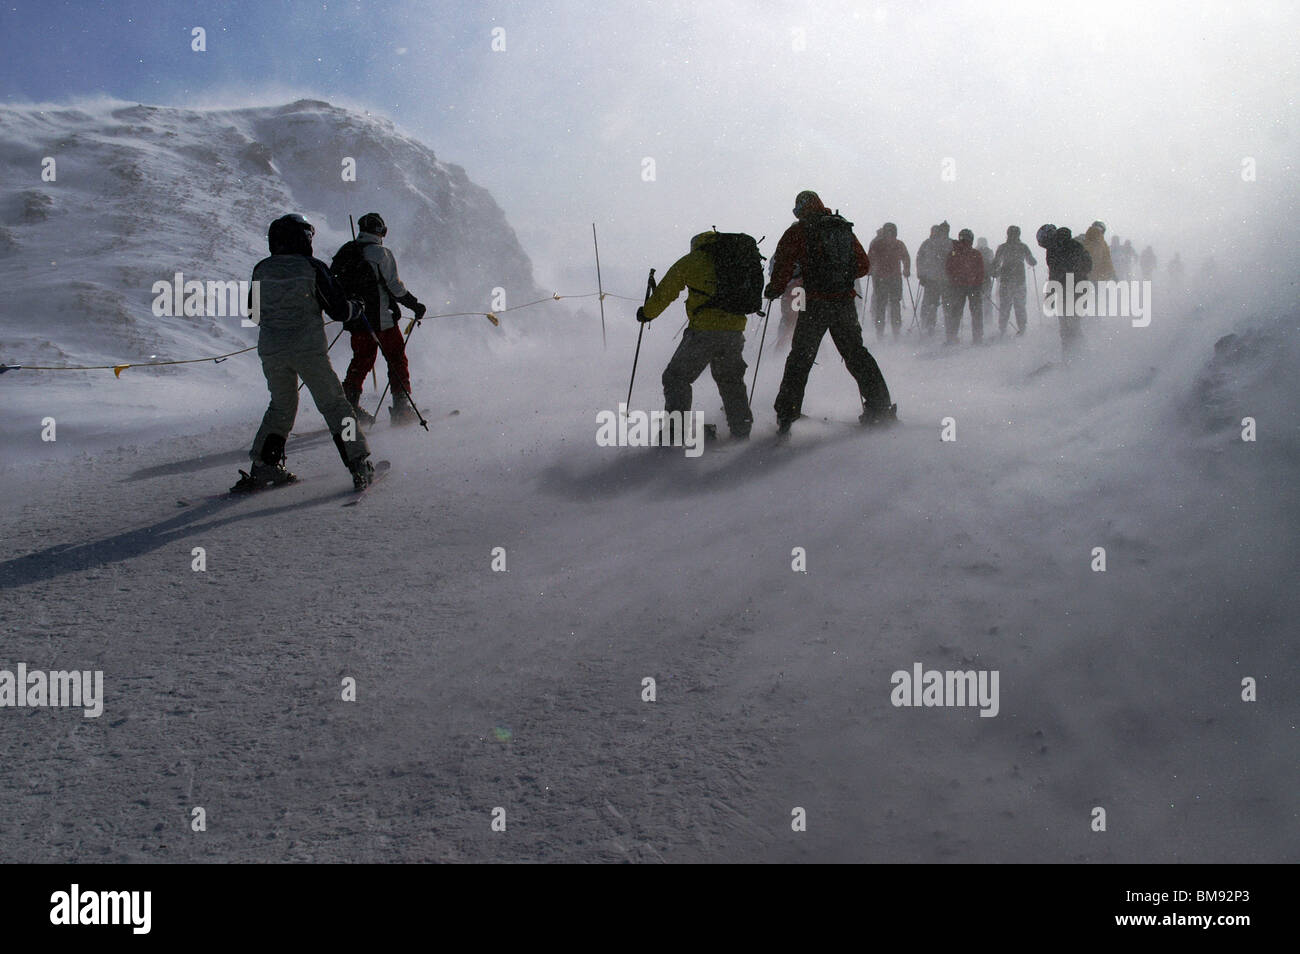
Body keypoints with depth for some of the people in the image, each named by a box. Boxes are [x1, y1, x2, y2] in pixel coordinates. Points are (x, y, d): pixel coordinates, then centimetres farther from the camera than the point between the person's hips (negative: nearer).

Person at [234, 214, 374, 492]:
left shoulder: (261, 270, 5)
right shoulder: (313, 268, -7)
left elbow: (258, 314, 14)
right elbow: (340, 311, -5)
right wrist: (356, 306, 17)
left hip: (271, 351, 4)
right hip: (309, 349, -4)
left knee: (281, 407, 20)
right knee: (333, 405, 6)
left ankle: (263, 467, 16)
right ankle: (359, 464, 3)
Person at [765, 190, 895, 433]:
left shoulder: (799, 231, 0)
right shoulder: (845, 229, 13)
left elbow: (783, 262, -10)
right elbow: (864, 265, 17)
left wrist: (774, 290, 5)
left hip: (815, 304, -4)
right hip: (845, 302, 4)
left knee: (800, 358, 4)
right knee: (856, 353, 16)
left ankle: (786, 415, 0)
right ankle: (880, 408, 15)